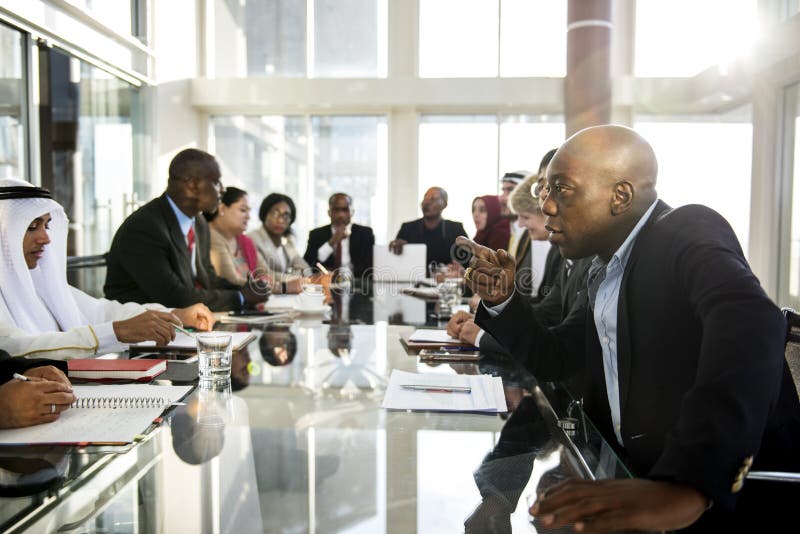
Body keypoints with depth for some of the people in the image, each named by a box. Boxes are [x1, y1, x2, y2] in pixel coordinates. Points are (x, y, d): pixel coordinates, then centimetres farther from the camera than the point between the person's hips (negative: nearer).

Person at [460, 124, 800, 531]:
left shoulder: (691, 233, -13)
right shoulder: (606, 270, 9)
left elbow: (752, 322, -32)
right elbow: (552, 360, 14)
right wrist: (501, 299, -2)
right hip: (636, 478, 6)